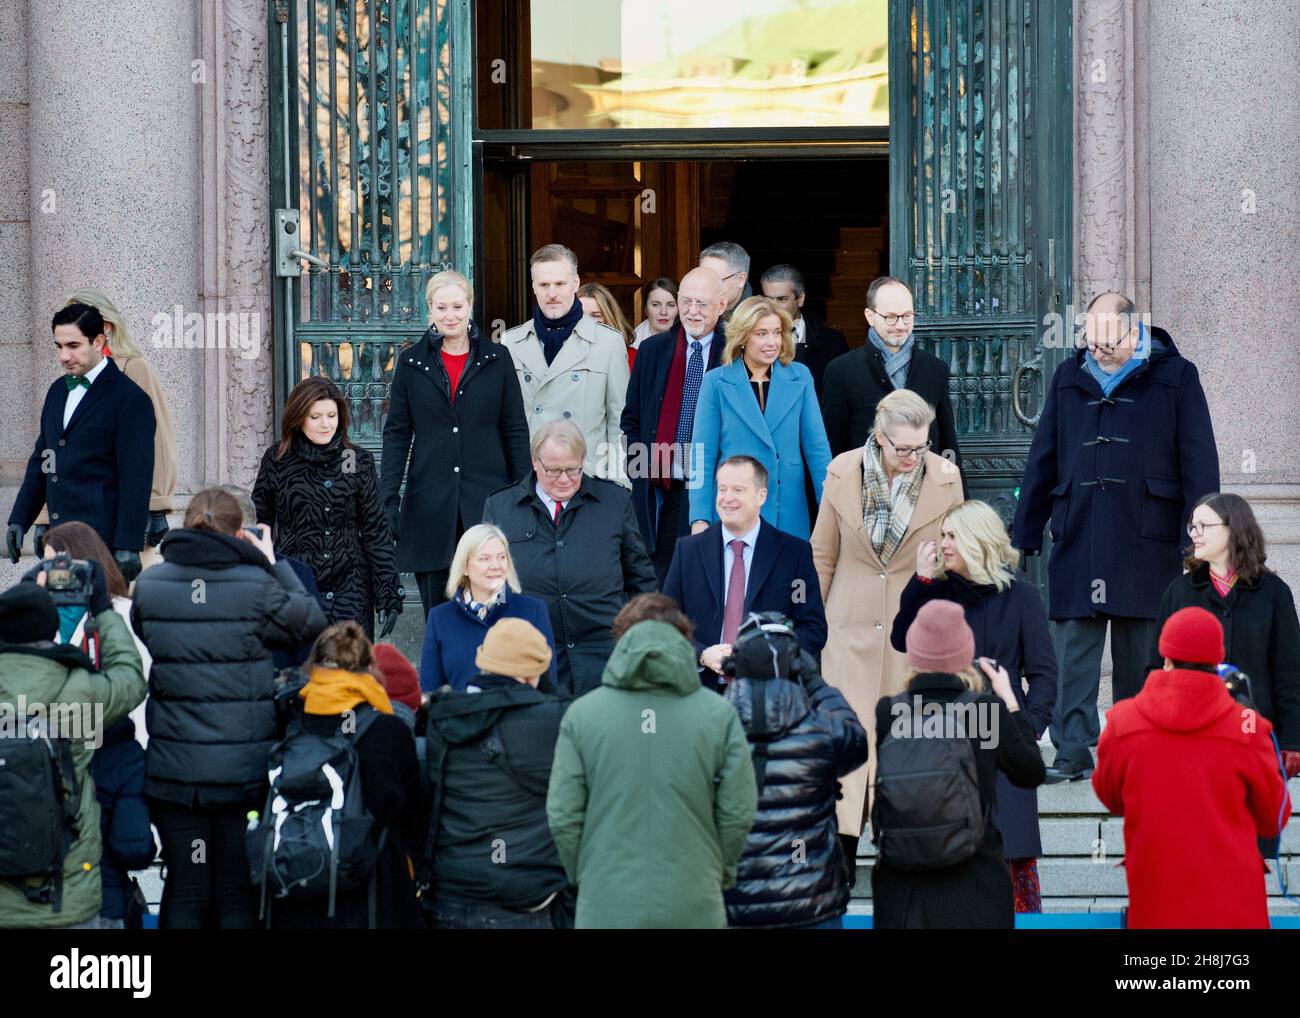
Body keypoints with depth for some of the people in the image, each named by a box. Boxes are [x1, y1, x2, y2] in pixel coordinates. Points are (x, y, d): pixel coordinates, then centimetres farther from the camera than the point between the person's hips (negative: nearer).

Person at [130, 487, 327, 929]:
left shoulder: (149, 585, -3)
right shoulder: (257, 585, -13)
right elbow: (312, 622, 2)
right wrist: (273, 562, 11)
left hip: (173, 771, 2)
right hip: (244, 772, -2)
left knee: (184, 893, 11)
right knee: (239, 896, 9)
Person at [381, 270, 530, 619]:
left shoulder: (497, 360, 6)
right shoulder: (411, 362, 7)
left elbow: (516, 431, 7)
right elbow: (397, 433, 6)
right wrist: (389, 498, -2)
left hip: (488, 498, -1)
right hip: (430, 503, 1)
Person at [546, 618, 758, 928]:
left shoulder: (582, 713, -1)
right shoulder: (718, 714, -1)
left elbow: (562, 815, -1)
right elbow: (738, 812, -1)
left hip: (608, 907, 0)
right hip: (693, 905, 0)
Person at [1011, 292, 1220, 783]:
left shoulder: (1174, 377, 3)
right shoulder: (1069, 379, 13)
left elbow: (1199, 462, 2)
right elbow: (1041, 461, 16)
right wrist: (1024, 536, 12)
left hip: (1146, 541, -2)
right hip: (1077, 540, 2)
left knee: (1142, 651, 4)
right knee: (1074, 649, -4)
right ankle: (1073, 751, -3)